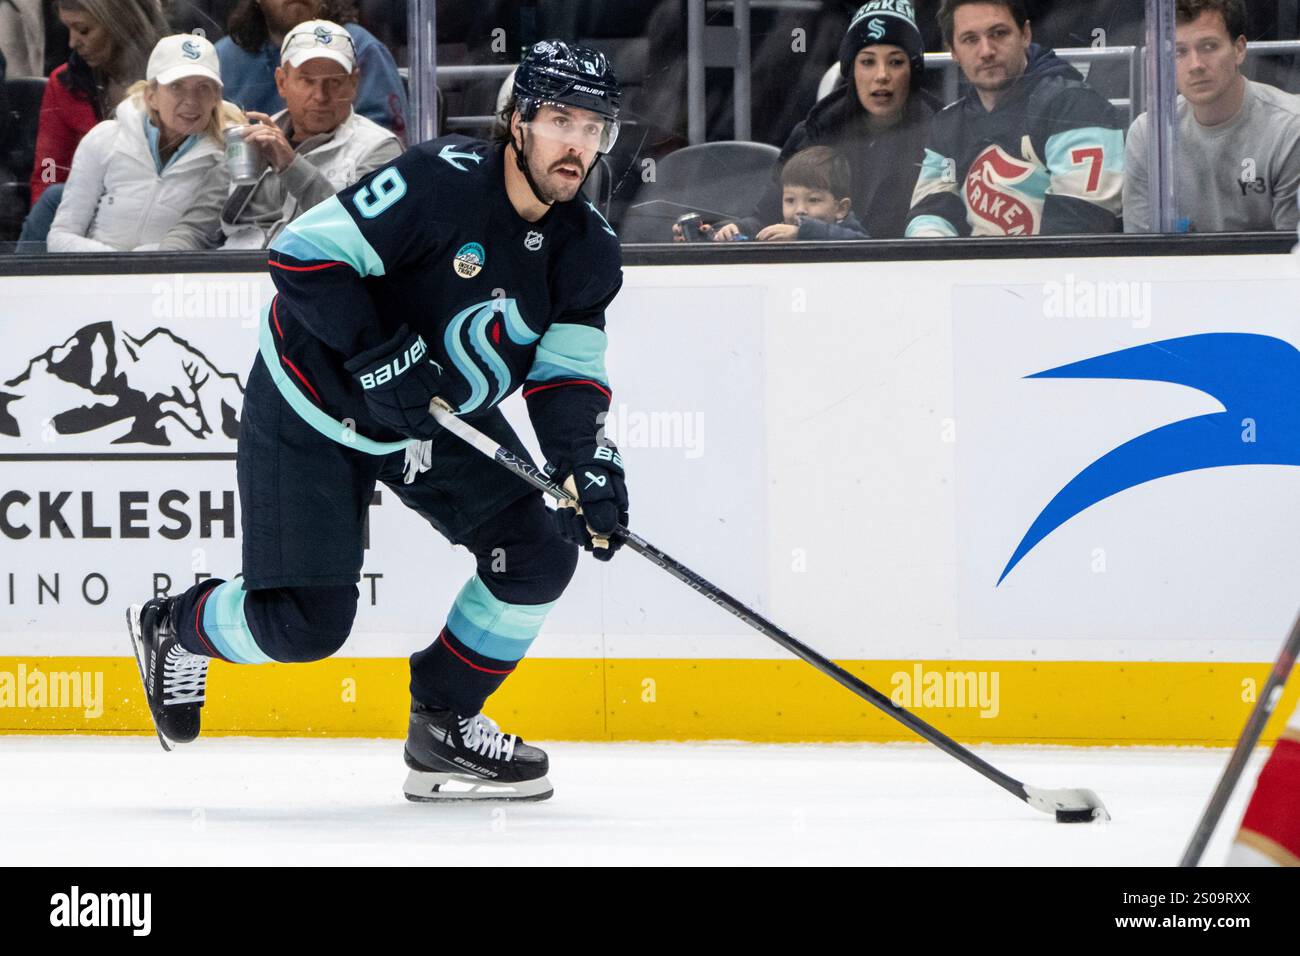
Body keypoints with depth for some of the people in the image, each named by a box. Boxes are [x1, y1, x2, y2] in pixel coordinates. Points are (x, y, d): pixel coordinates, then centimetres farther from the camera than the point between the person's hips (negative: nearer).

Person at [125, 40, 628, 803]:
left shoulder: (588, 248, -8)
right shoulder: (443, 182, -29)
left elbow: (567, 377, -5)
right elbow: (303, 254, -28)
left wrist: (591, 464, -23)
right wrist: (381, 356, -34)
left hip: (445, 417, 7)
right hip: (311, 409, -7)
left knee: (539, 553, -8)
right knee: (309, 624, -9)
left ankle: (445, 727, 10)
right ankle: (177, 630, 24)